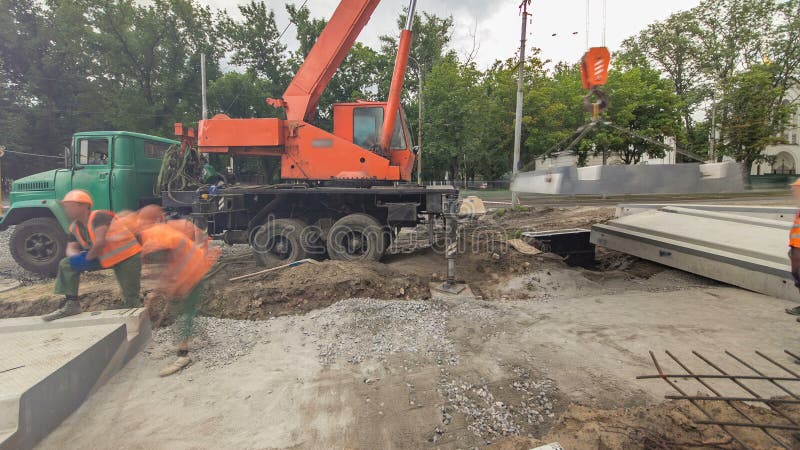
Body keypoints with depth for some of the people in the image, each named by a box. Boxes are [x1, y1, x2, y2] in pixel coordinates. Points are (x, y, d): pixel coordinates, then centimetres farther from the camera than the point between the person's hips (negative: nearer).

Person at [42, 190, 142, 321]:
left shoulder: (99, 217, -20)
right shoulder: (75, 228, 6)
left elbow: (100, 242, -28)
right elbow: (71, 248, 3)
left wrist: (88, 258, -13)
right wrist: (78, 256, -20)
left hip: (127, 257, -8)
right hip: (105, 258, 8)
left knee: (131, 298, -8)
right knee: (67, 264, 2)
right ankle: (71, 305, 5)